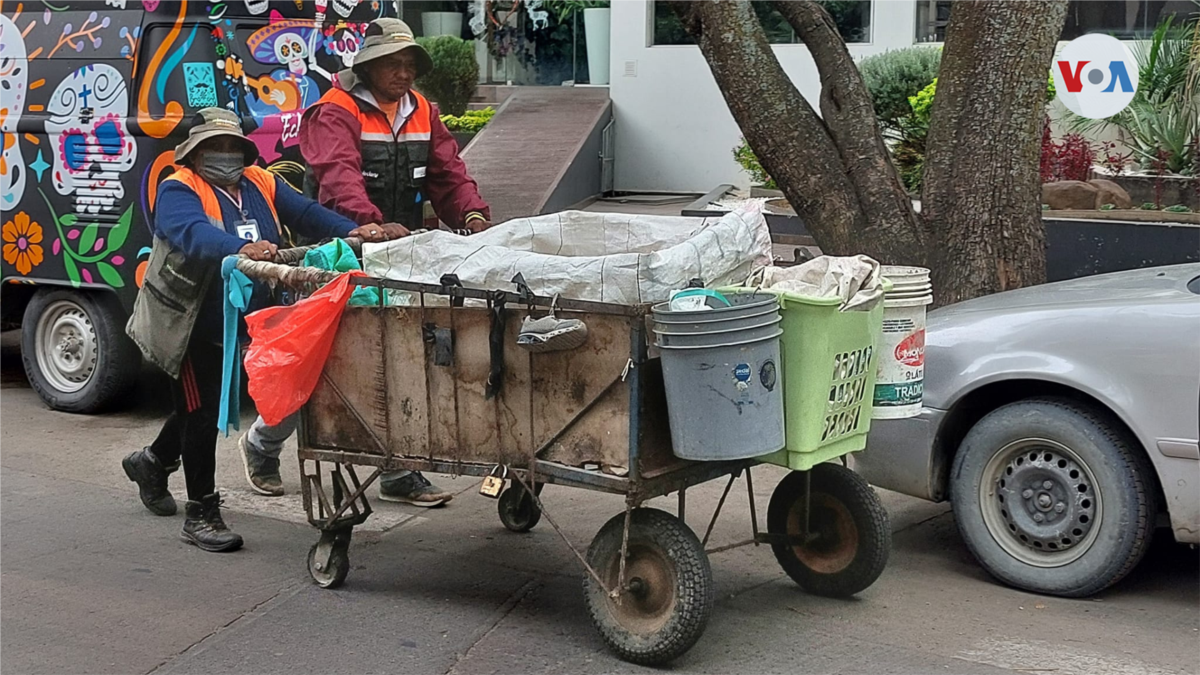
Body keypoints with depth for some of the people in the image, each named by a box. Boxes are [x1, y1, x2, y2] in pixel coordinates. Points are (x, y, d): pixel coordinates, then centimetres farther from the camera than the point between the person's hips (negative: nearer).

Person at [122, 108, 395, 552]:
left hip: (238, 325, 7)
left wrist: (351, 231, -20)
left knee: (210, 407, 22)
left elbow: (305, 212, -2)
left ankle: (153, 463, 48)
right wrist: (240, 249, -53)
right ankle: (202, 514, 9)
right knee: (201, 411, -1)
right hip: (189, 326, -7)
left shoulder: (261, 185, 7)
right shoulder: (179, 191, -14)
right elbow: (193, 233, -35)